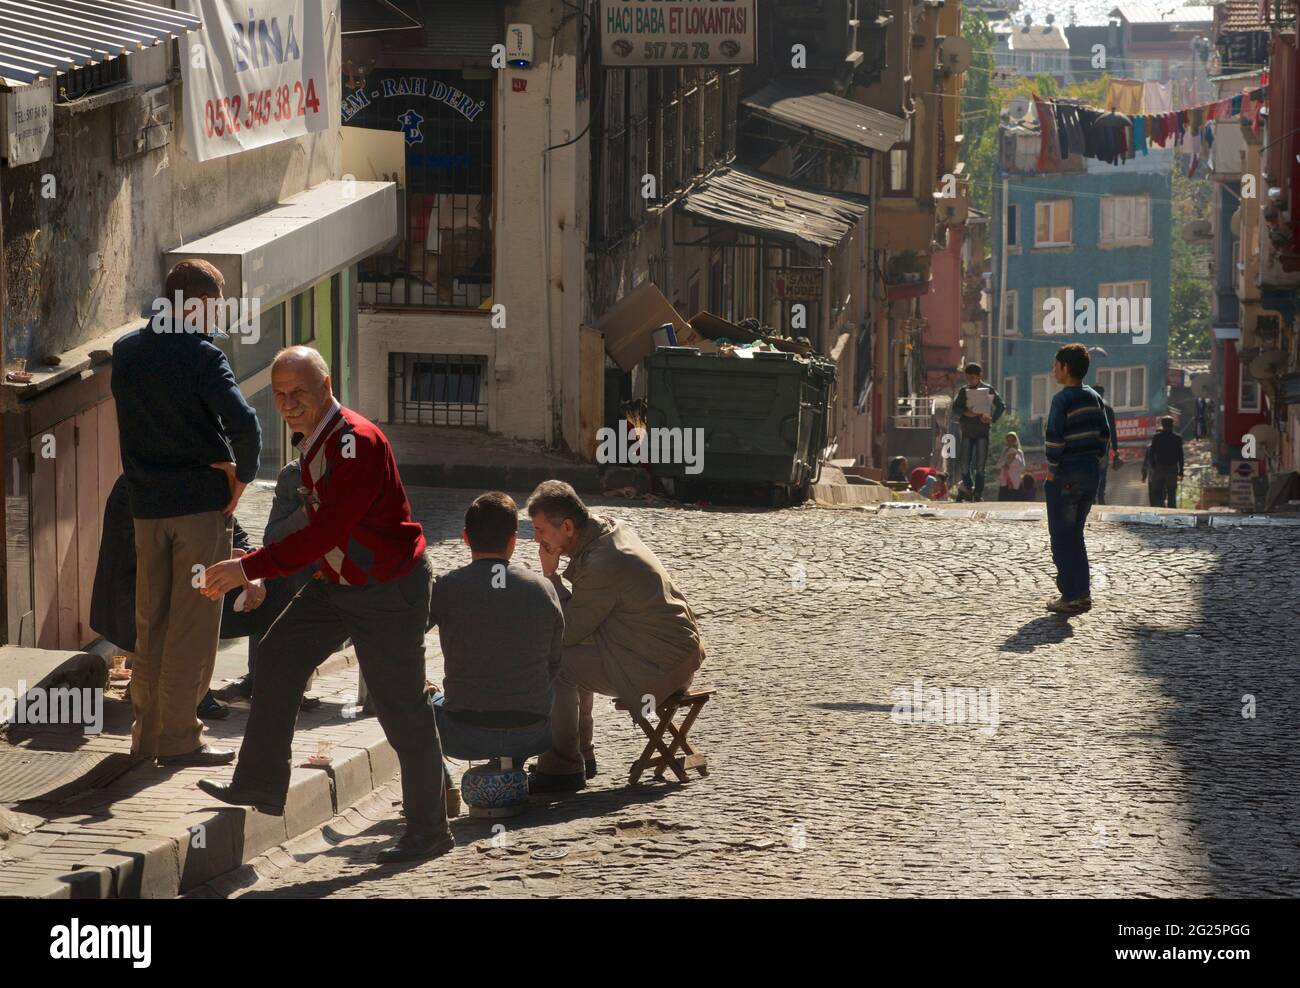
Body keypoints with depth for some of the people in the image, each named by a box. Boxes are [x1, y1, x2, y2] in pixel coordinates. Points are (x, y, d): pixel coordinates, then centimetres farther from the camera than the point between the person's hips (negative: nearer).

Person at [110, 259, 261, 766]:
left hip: (146, 504, 6)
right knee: (193, 624, 0)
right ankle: (178, 738, 0)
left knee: (150, 623, 14)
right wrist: (243, 473, -9)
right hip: (202, 501, -6)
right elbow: (243, 422, -24)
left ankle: (147, 730, 18)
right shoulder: (201, 357, -14)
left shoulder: (126, 352, 7)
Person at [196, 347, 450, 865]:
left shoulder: (357, 443, -26)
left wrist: (249, 567, -32)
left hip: (388, 590, -9)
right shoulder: (313, 439, 4)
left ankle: (428, 831, 8)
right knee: (279, 655, 5)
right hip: (337, 583, 9)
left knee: (401, 708, -3)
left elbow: (325, 532, -31)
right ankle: (261, 785, 12)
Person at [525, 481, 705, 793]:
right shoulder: (610, 529, 6)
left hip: (659, 667, -10)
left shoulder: (601, 566, -25)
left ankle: (561, 769, -7)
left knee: (555, 666, -15)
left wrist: (550, 574, -14)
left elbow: (568, 632, -17)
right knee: (572, 658, 23)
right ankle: (581, 756, 29)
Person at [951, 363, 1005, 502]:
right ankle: (968, 488, 18)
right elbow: (955, 407, 0)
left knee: (980, 465, -3)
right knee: (965, 465, -1)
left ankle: (978, 493, 1)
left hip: (982, 431, -2)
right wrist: (965, 412, -19)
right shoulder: (963, 390, 8)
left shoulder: (988, 389, 2)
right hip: (967, 431, 2)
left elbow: (1001, 406, 2)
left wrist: (993, 419, -13)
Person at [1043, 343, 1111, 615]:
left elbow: (1054, 437, -19)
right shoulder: (1094, 398, 9)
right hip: (1091, 471, 8)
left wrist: (1052, 468, -9)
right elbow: (1104, 434, 12)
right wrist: (1095, 460, 16)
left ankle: (1071, 596, -1)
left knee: (1062, 536, 0)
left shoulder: (1063, 399, -14)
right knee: (1075, 534, 18)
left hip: (1066, 477, -8)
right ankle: (1083, 593, 17)